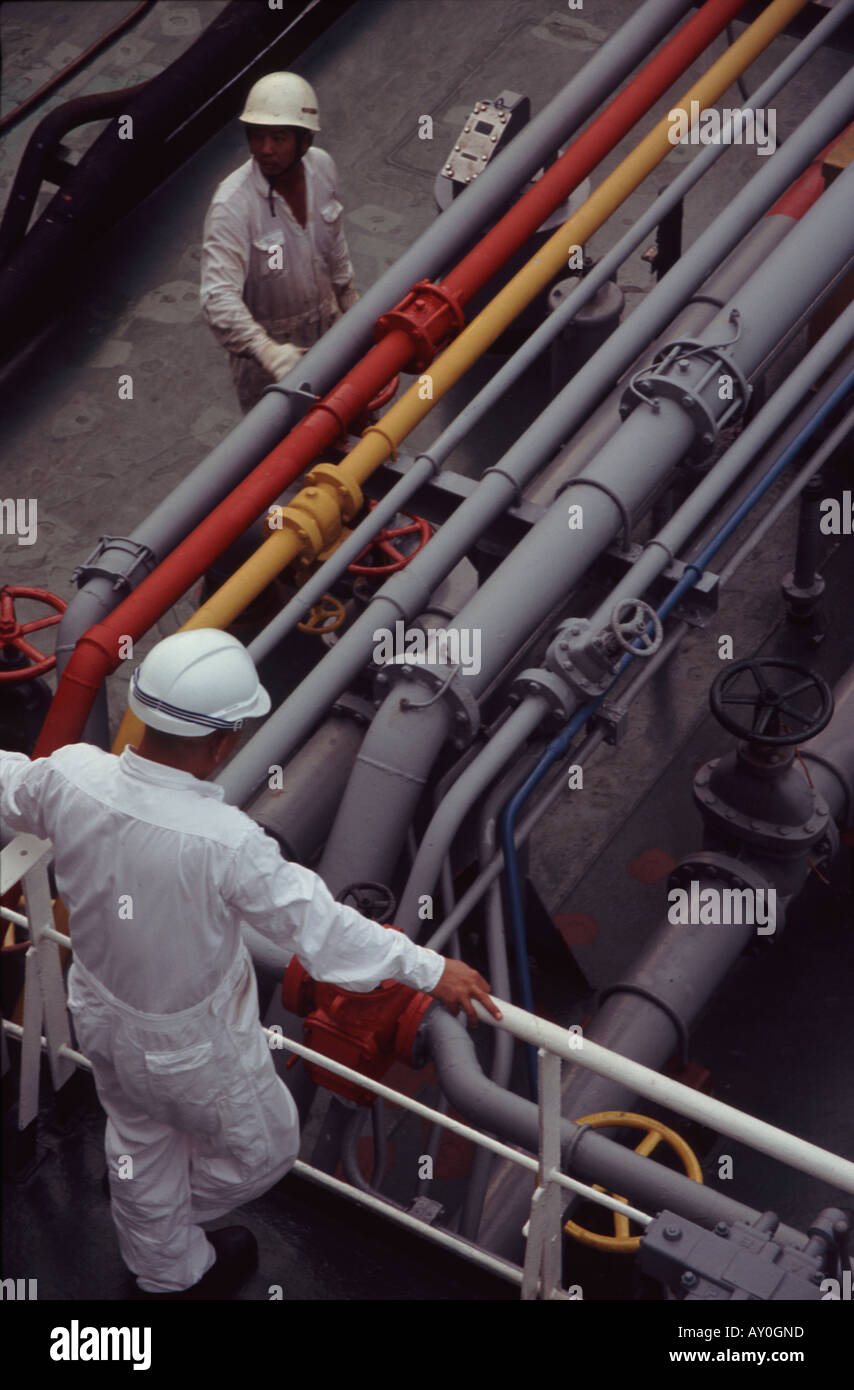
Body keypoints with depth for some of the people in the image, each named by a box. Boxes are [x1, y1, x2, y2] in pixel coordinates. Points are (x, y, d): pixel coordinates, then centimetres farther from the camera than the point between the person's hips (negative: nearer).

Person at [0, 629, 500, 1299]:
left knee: (140, 1145, 32)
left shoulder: (71, 777, -23)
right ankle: (178, 1272, 51)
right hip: (192, 1046, -6)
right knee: (261, 1147, 26)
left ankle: (166, 1275, 58)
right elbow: (318, 924, -30)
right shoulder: (224, 842, -40)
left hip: (100, 1012, 6)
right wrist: (429, 969, -18)